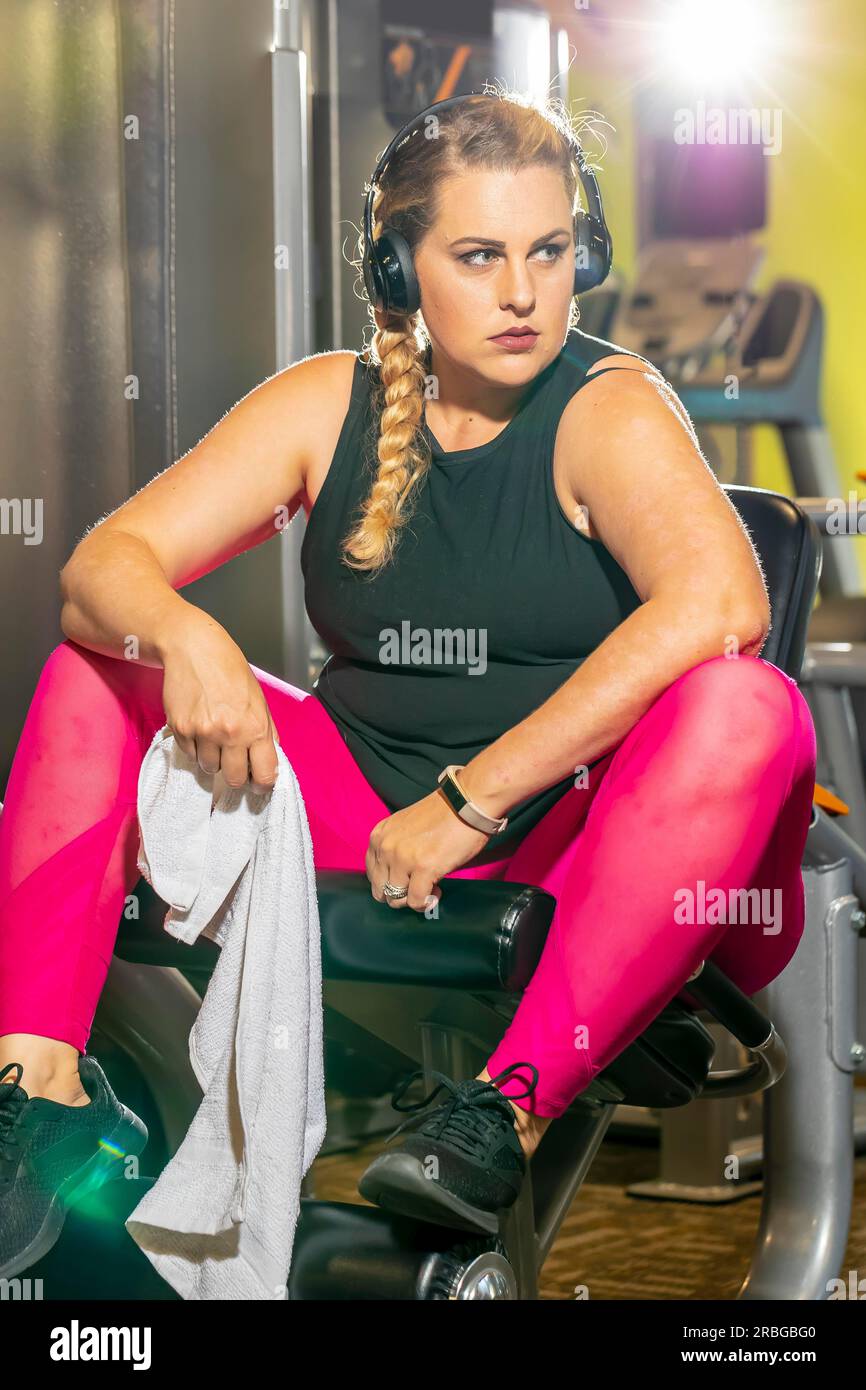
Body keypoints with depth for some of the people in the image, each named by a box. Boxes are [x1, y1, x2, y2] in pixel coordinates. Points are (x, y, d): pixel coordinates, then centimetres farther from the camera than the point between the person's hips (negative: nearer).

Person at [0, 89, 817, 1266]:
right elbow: (102, 566, -2)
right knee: (96, 671, -2)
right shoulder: (327, 405, 3)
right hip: (368, 807, 4)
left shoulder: (611, 410, -10)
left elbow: (721, 603, -30)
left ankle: (509, 1107, -41)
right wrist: (183, 637, -28)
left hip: (577, 834, -4)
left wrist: (473, 800, -30)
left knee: (745, 709, -33)